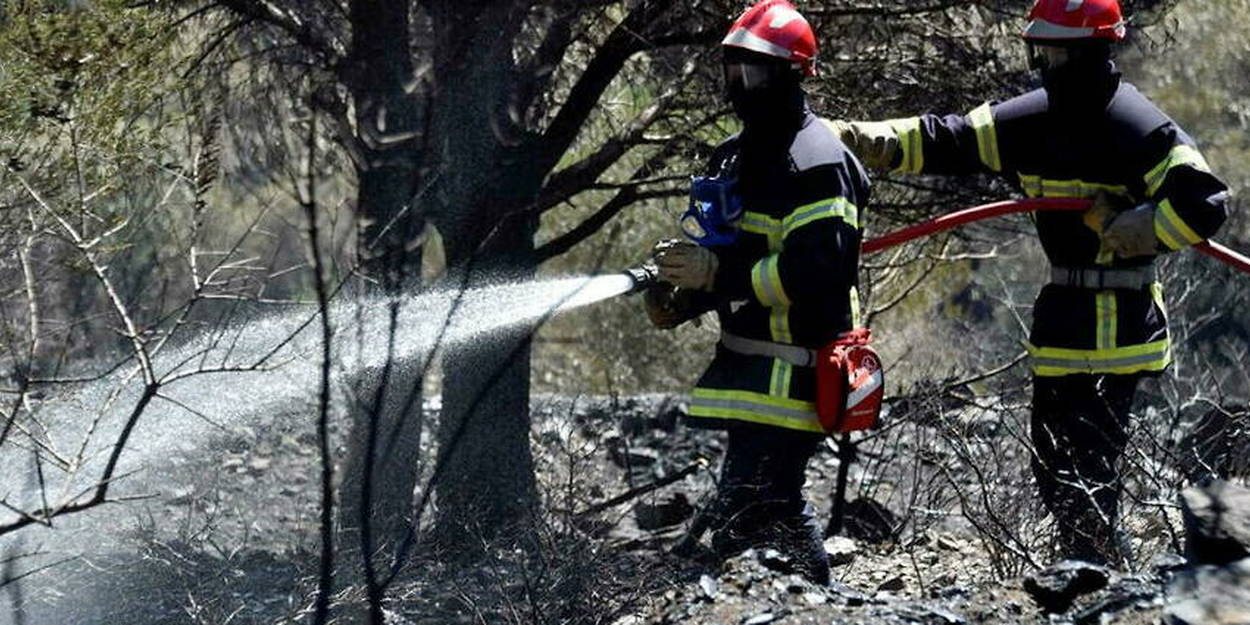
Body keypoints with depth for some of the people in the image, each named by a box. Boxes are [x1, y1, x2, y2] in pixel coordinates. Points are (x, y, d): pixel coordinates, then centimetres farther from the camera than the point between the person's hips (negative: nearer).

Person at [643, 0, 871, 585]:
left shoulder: (816, 161, -15)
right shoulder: (735, 156, 17)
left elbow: (819, 269, -25)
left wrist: (716, 273, -27)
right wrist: (683, 297, 7)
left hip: (790, 375, -11)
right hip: (746, 363, 11)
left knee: (740, 516, -16)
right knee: (777, 505, 19)